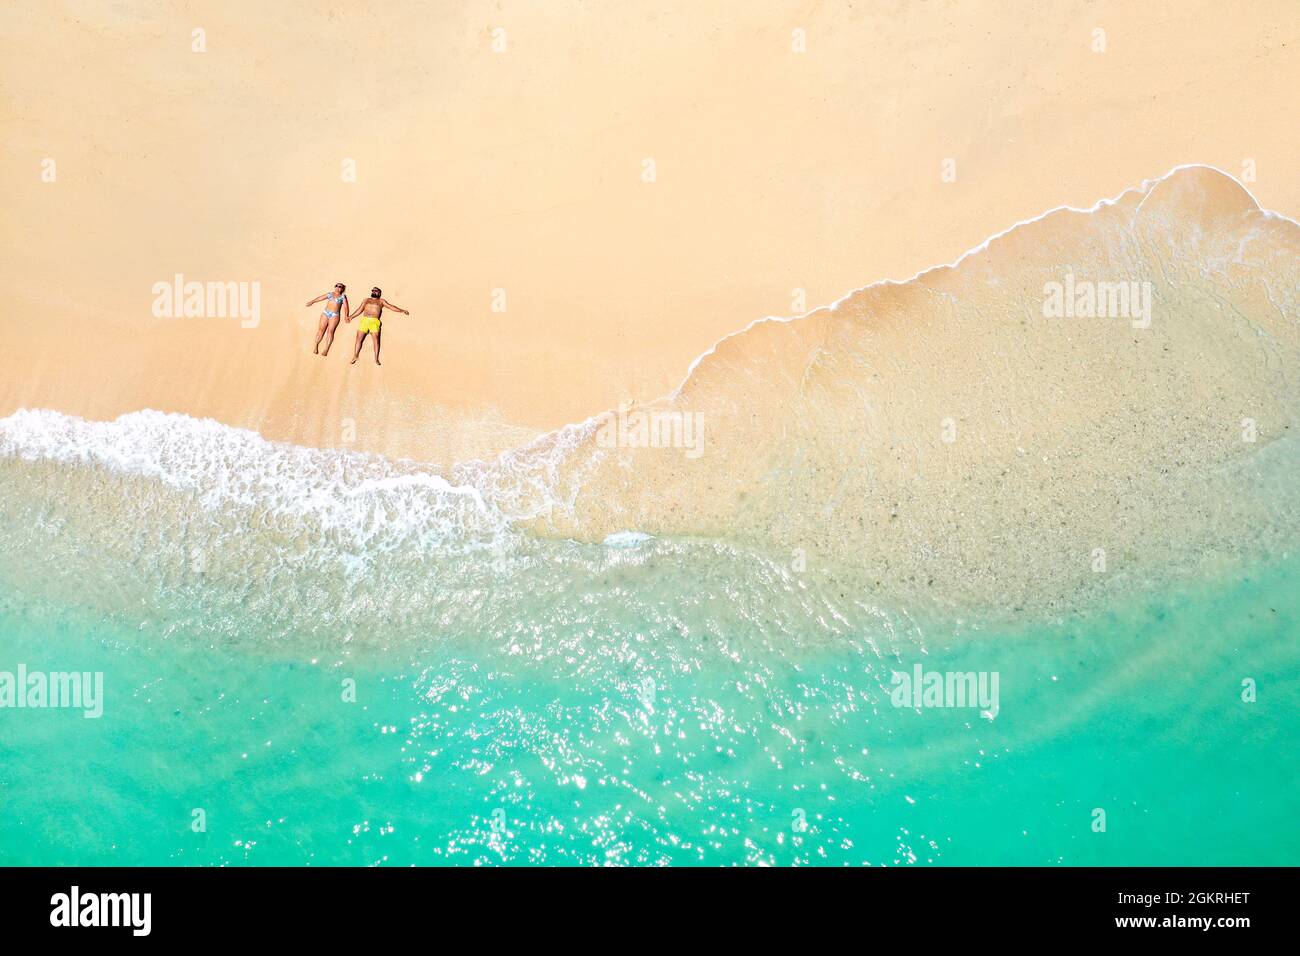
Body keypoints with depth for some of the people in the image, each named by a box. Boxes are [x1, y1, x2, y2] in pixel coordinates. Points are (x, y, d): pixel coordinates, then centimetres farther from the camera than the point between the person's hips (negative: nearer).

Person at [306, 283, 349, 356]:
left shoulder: (342, 297, 9)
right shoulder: (330, 294, 16)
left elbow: (345, 307, 3)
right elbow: (320, 298, 21)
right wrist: (312, 301, 18)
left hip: (334, 315, -2)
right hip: (325, 313, 2)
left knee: (330, 330, -11)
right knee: (321, 329, -5)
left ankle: (326, 350, -14)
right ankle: (316, 346, -3)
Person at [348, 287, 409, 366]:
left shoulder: (381, 301, 20)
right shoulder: (367, 300, 26)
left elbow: (391, 307, 13)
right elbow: (360, 309, 23)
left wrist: (402, 310, 3)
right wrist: (351, 317, 16)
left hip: (374, 321, -2)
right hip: (364, 320, 2)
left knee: (376, 338, -17)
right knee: (359, 338, -5)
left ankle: (376, 359, -18)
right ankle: (355, 357, 1)